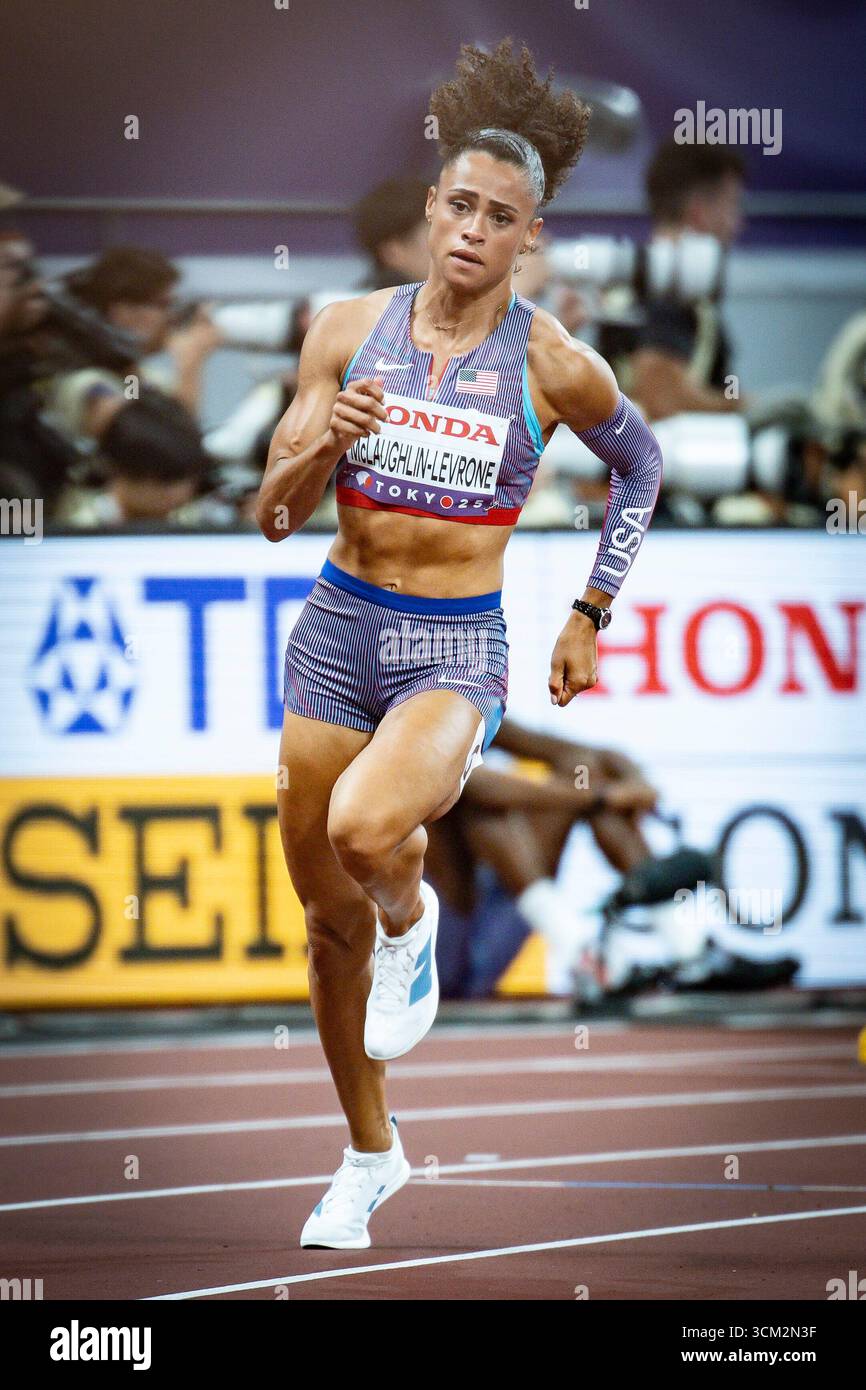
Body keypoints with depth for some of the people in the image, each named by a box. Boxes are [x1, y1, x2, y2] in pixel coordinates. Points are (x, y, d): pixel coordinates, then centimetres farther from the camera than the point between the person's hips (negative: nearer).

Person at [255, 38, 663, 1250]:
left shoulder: (553, 365, -7)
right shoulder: (350, 330, -1)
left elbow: (639, 468, 13)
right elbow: (276, 514, 0)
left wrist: (591, 617, 10)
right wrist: (327, 442, -21)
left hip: (458, 650, -3)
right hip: (337, 633, 3)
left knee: (365, 831, -34)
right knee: (328, 917, 10)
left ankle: (410, 922, 3)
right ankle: (371, 1156, 31)